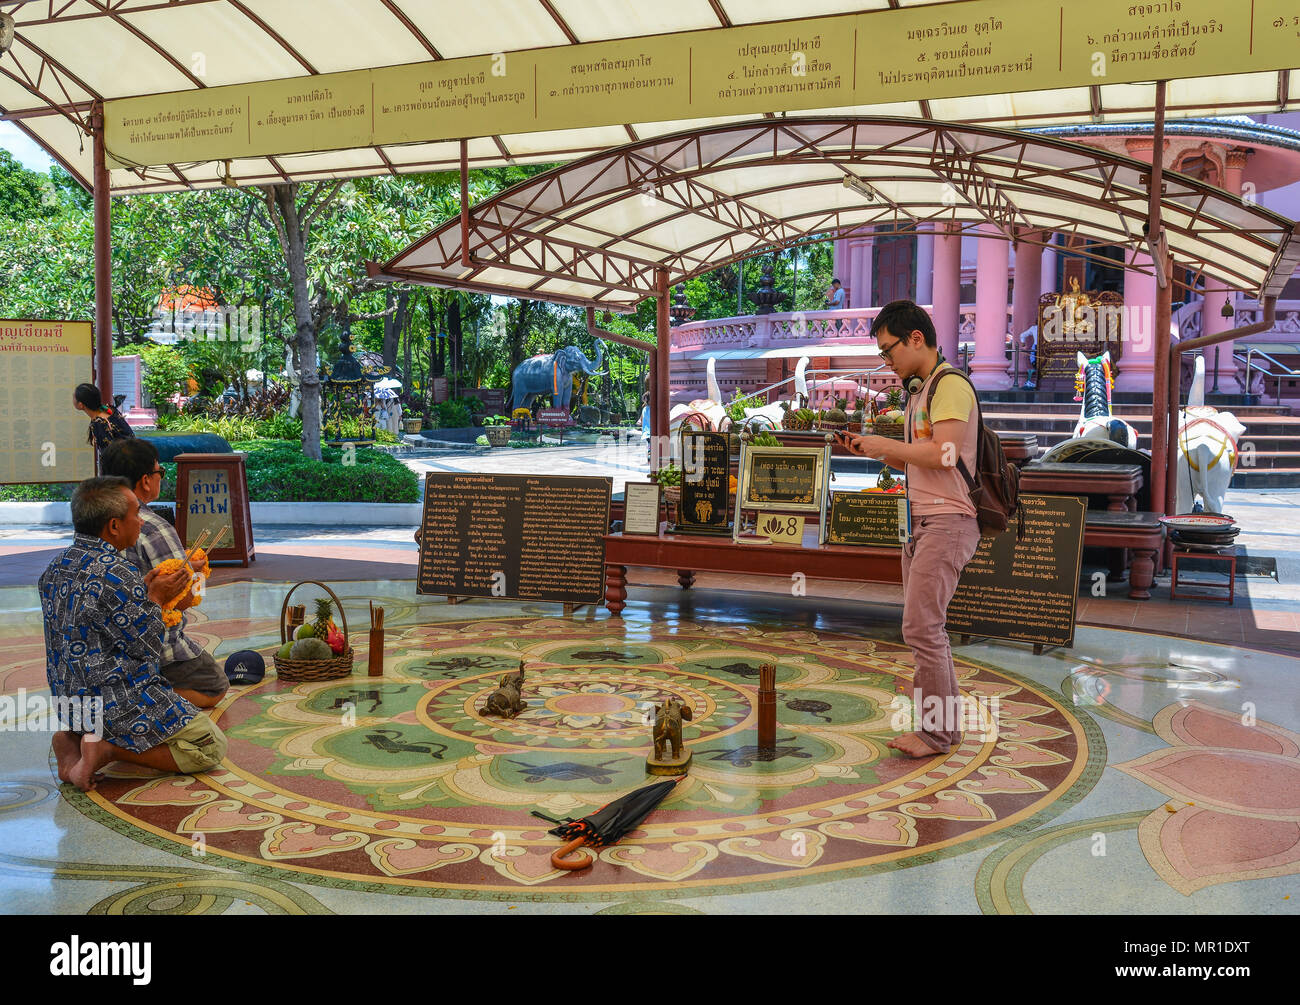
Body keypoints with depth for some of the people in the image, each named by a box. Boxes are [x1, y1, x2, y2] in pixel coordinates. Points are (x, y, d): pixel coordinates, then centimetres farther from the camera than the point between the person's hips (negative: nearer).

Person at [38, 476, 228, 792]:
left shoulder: (56, 567, 4)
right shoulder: (115, 575, -24)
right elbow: (147, 647, -17)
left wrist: (144, 591, 10)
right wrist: (155, 598, -2)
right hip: (120, 704, -9)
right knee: (211, 746, 1)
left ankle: (74, 739, 7)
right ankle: (108, 748, -10)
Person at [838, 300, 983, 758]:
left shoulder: (951, 385, -11)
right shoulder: (919, 390, 20)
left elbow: (942, 453, -22)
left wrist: (883, 444, -12)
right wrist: (869, 449, 9)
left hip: (948, 521, -10)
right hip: (920, 521, 10)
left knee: (921, 626, -10)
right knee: (926, 628, 10)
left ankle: (937, 732, -1)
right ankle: (944, 725, 18)